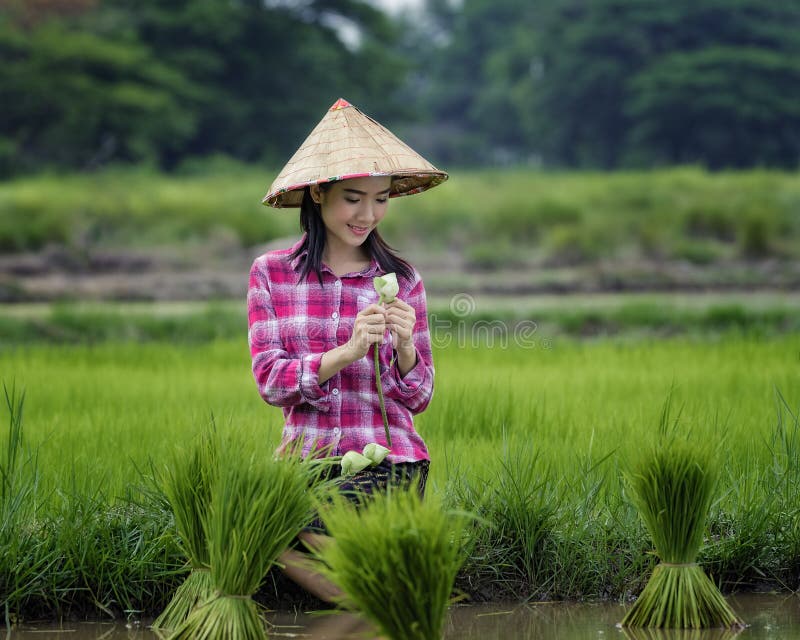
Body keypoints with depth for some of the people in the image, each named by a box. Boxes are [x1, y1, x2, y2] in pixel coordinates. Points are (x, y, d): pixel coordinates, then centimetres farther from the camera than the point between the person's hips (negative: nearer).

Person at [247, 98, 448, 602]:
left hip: (388, 459, 0)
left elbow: (418, 398, 8)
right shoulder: (271, 273, 6)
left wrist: (405, 347, -14)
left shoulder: (401, 278, 7)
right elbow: (271, 381, -3)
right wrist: (348, 351, -18)